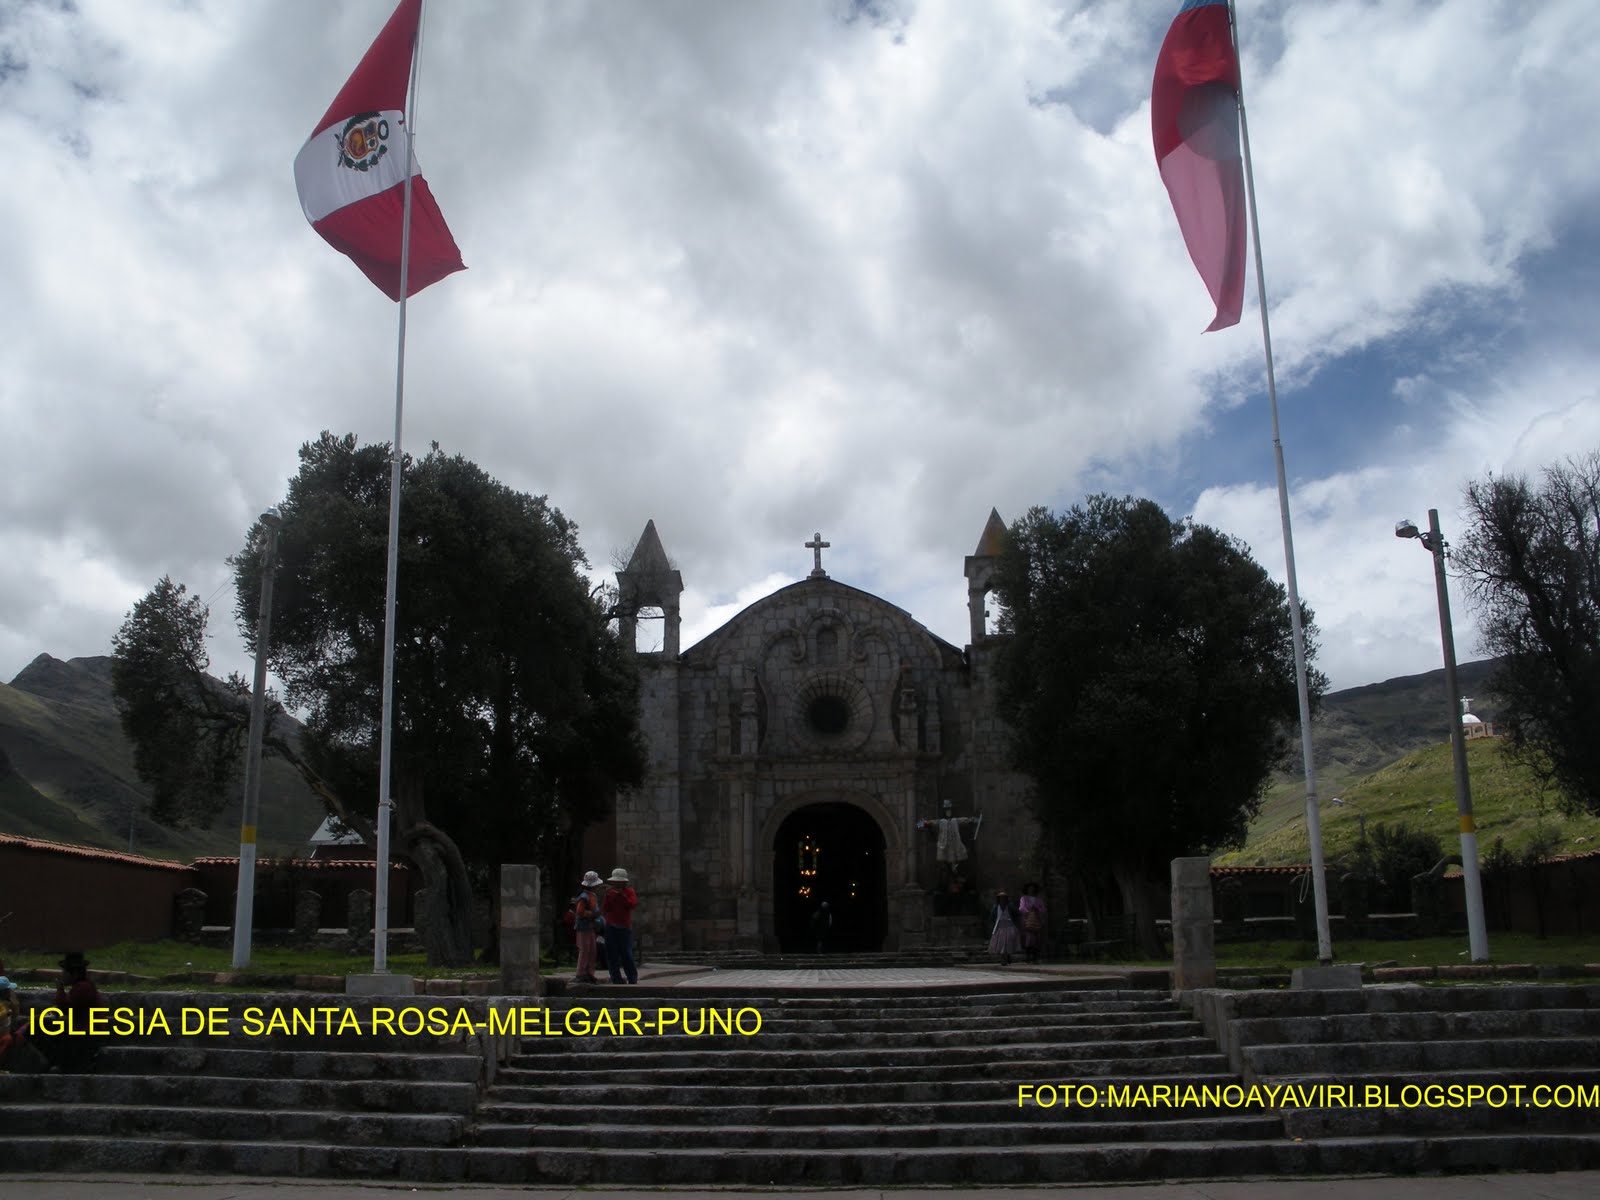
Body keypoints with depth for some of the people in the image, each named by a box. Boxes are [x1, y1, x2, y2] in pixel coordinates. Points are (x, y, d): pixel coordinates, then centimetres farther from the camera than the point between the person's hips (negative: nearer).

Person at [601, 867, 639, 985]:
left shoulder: (629, 892, 1)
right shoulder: (611, 892, 8)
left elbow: (631, 904, -17)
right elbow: (605, 910, 2)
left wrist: (620, 894, -18)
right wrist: (607, 896, -9)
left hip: (625, 928, -3)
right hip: (611, 927, 3)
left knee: (626, 954, -7)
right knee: (612, 955, 0)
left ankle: (633, 978, 5)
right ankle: (616, 979, 6)